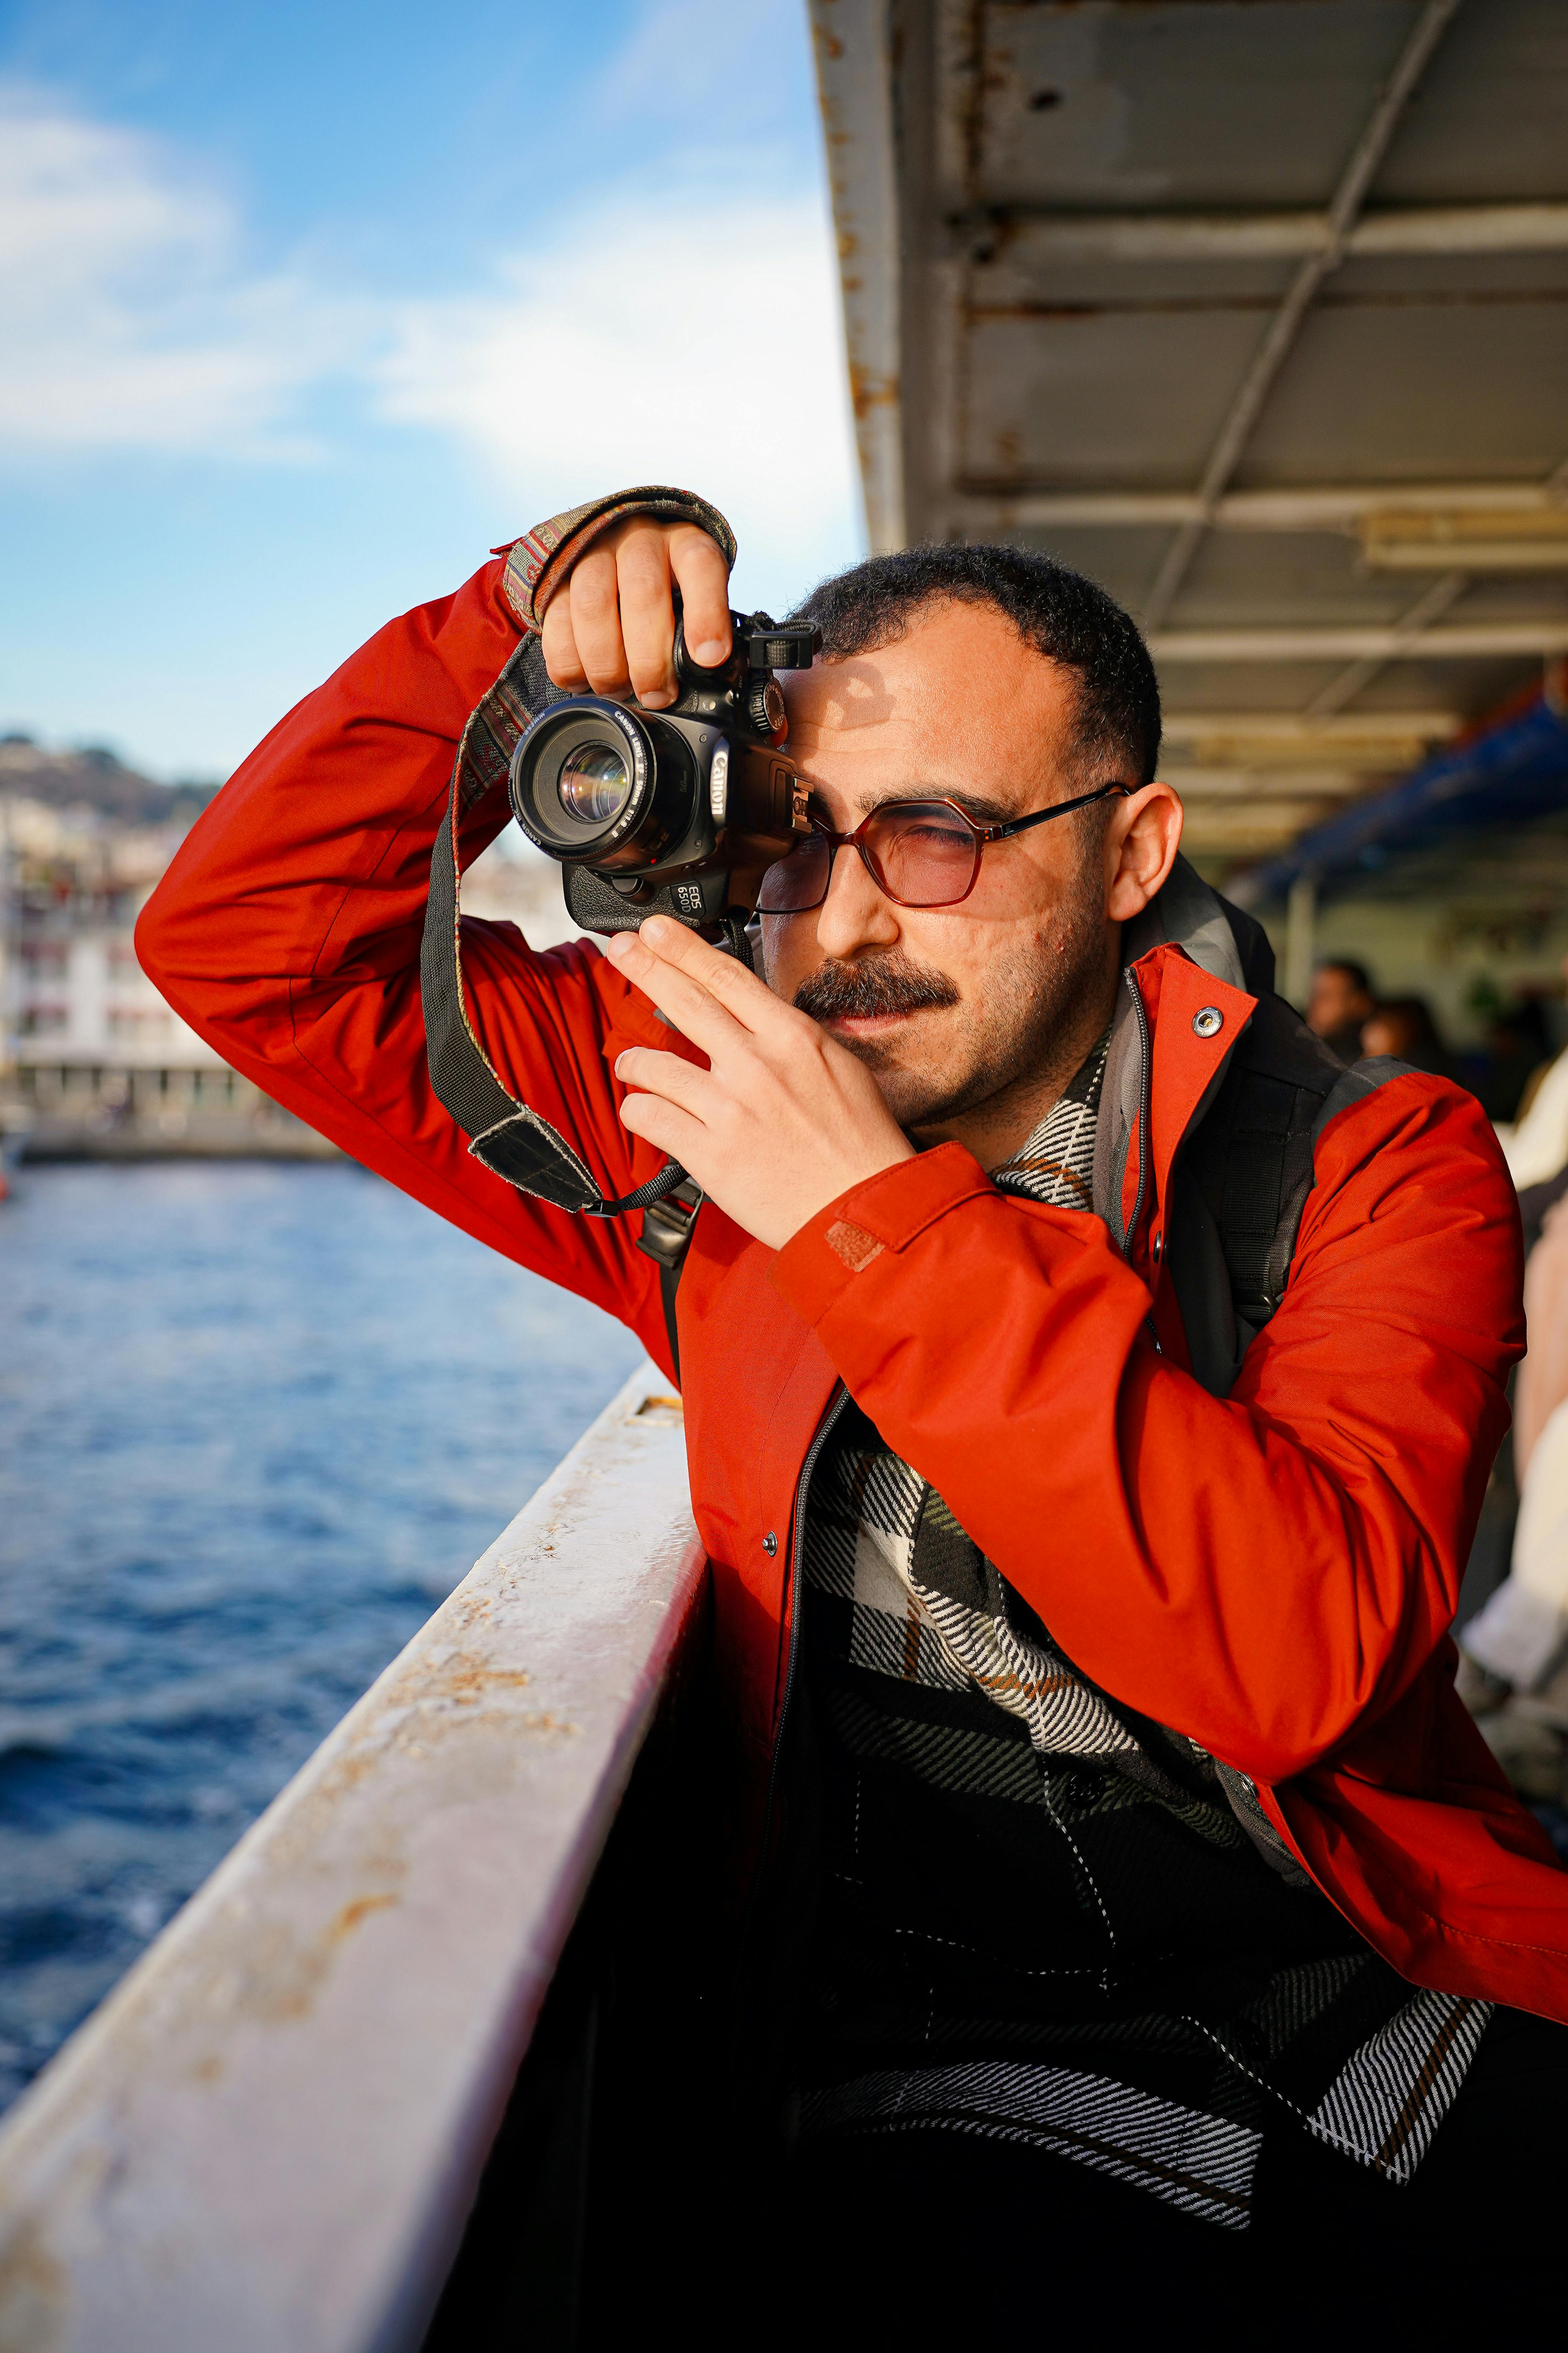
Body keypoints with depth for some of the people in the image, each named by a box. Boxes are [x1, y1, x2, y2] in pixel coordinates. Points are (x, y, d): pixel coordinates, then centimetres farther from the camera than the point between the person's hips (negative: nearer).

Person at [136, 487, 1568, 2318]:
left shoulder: (1374, 1166, -3)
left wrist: (879, 1220, -23)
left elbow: (1301, 1653, -20)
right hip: (936, 2075, 0)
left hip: (1391, 2009, 1)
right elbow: (243, 944, 6)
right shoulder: (720, 1114, 3)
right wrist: (523, 626, -7)